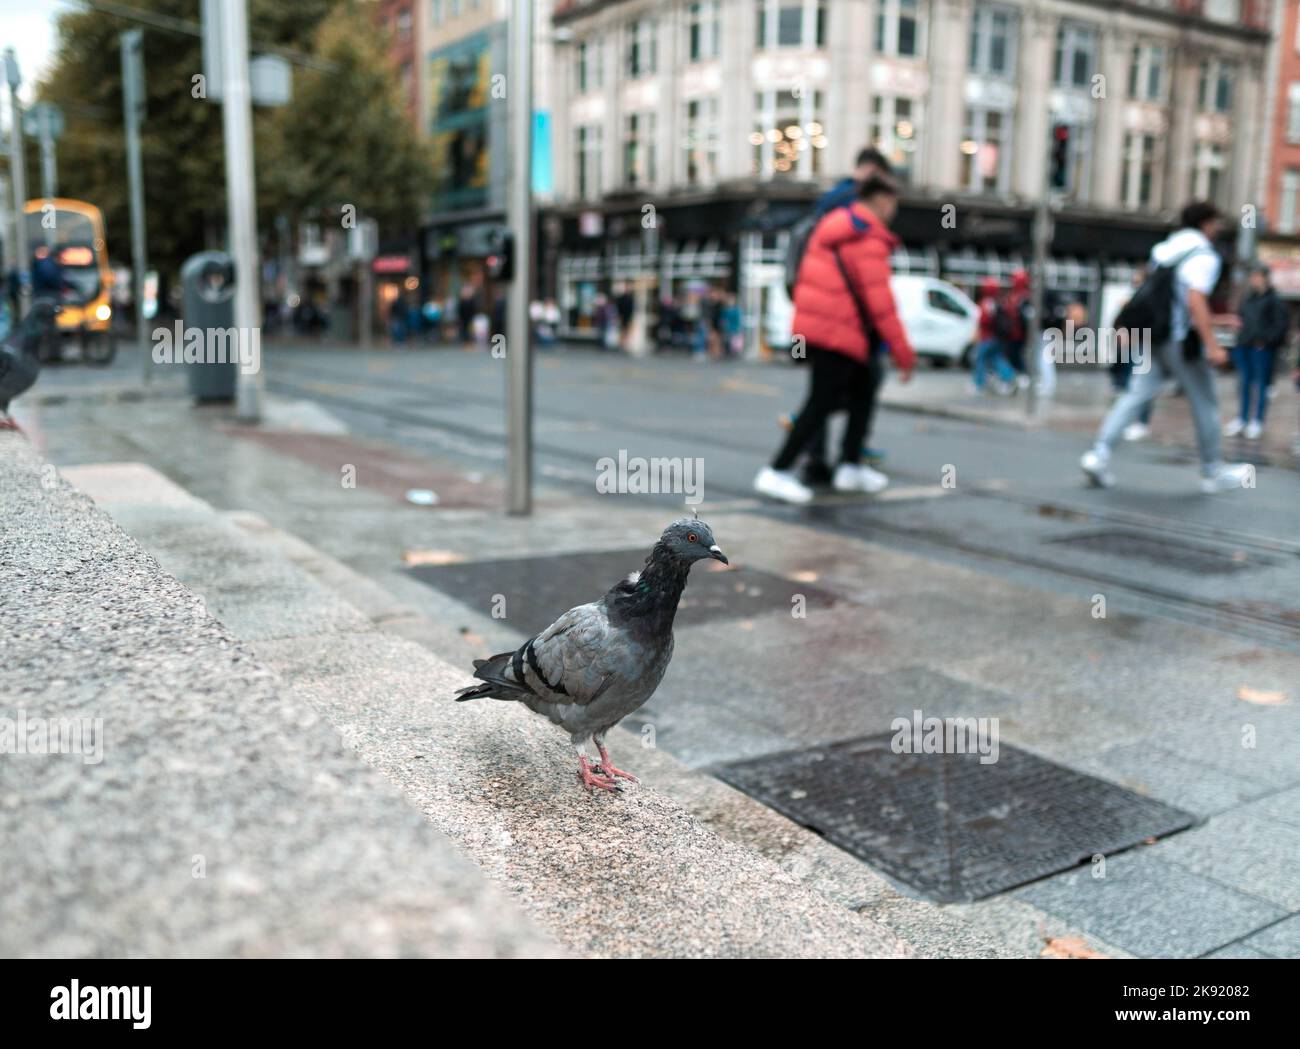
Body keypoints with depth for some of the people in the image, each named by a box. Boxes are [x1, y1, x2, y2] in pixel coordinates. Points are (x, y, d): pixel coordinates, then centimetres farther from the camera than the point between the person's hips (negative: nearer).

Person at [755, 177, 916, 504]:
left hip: (813, 325, 9)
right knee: (821, 403, -6)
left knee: (864, 389, 17)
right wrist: (903, 353, -12)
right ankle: (776, 472, -6)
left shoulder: (832, 224, 15)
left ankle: (850, 468, 18)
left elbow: (808, 277, 18)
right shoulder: (871, 241, -12)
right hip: (838, 333, -9)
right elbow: (880, 302, -16)